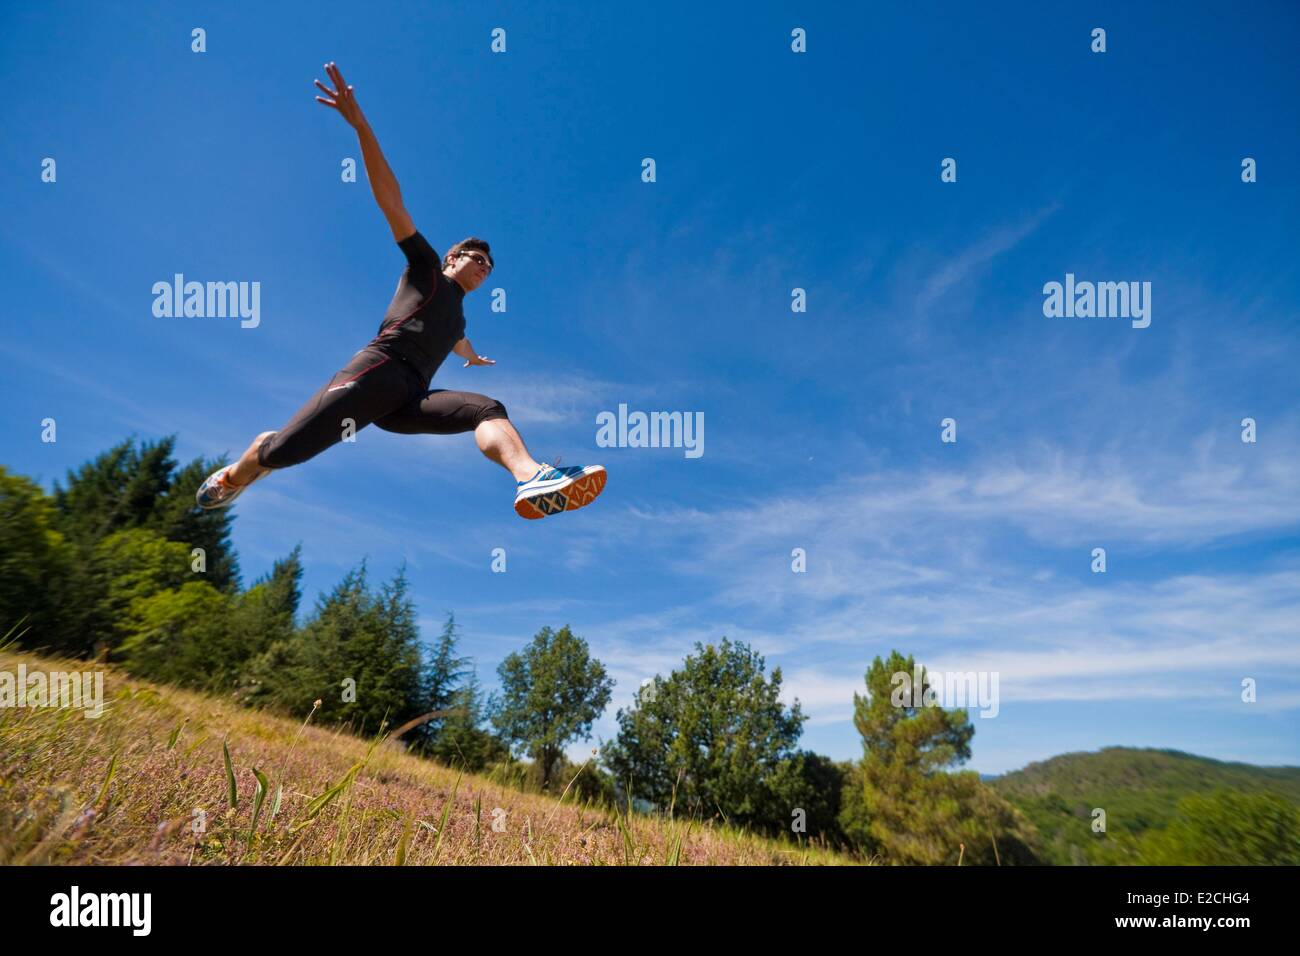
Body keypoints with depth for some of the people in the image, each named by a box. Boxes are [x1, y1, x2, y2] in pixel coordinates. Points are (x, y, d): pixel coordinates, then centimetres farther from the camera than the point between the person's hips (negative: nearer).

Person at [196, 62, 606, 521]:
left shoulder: (457, 315, 34)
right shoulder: (426, 267, 17)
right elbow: (390, 201, 4)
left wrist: (475, 358, 82)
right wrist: (360, 125, -7)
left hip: (410, 399, 6)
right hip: (379, 370, -5)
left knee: (489, 409, -22)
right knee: (284, 450, -17)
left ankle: (533, 480, -53)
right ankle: (233, 475, 17)